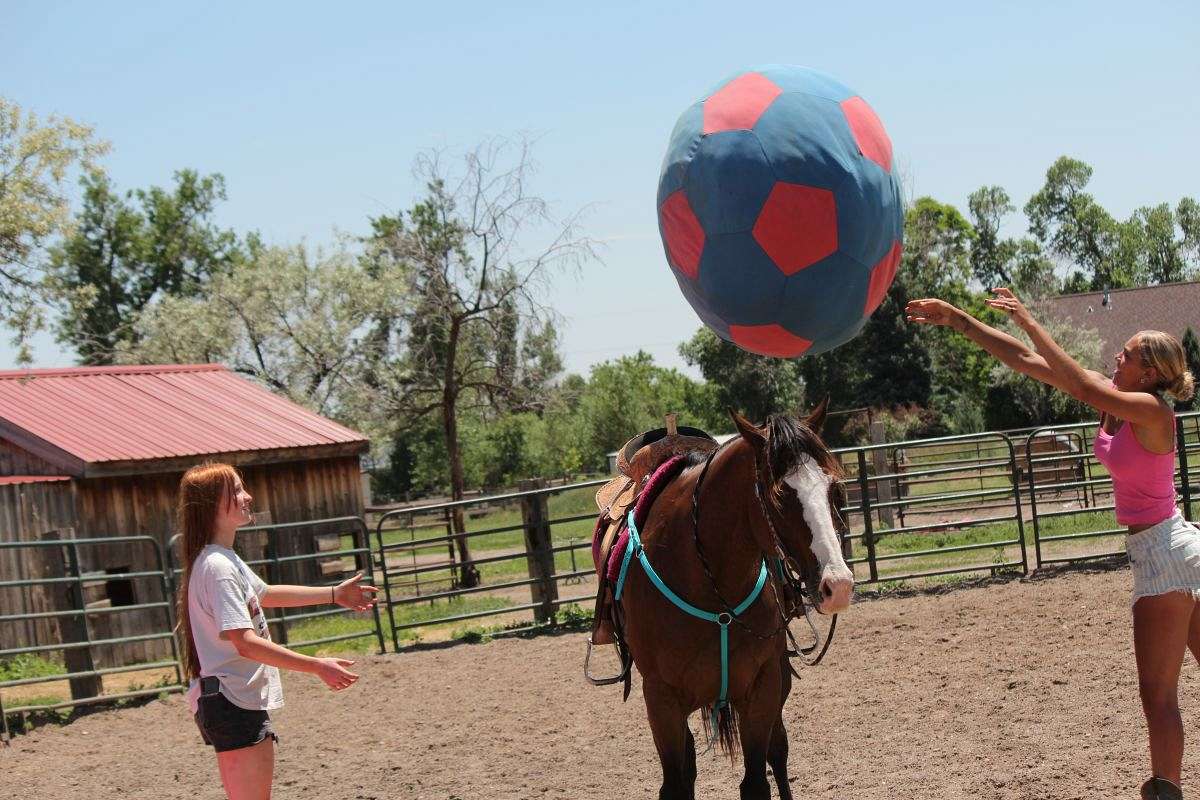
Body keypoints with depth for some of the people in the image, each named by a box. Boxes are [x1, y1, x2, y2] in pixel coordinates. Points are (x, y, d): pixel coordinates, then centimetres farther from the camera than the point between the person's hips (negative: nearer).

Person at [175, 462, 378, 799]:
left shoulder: (227, 560, 14)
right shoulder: (217, 567, -19)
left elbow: (264, 594, 33)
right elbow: (245, 643, -26)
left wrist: (334, 594, 36)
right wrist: (317, 667, -27)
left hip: (243, 702, 11)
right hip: (231, 703, -11)